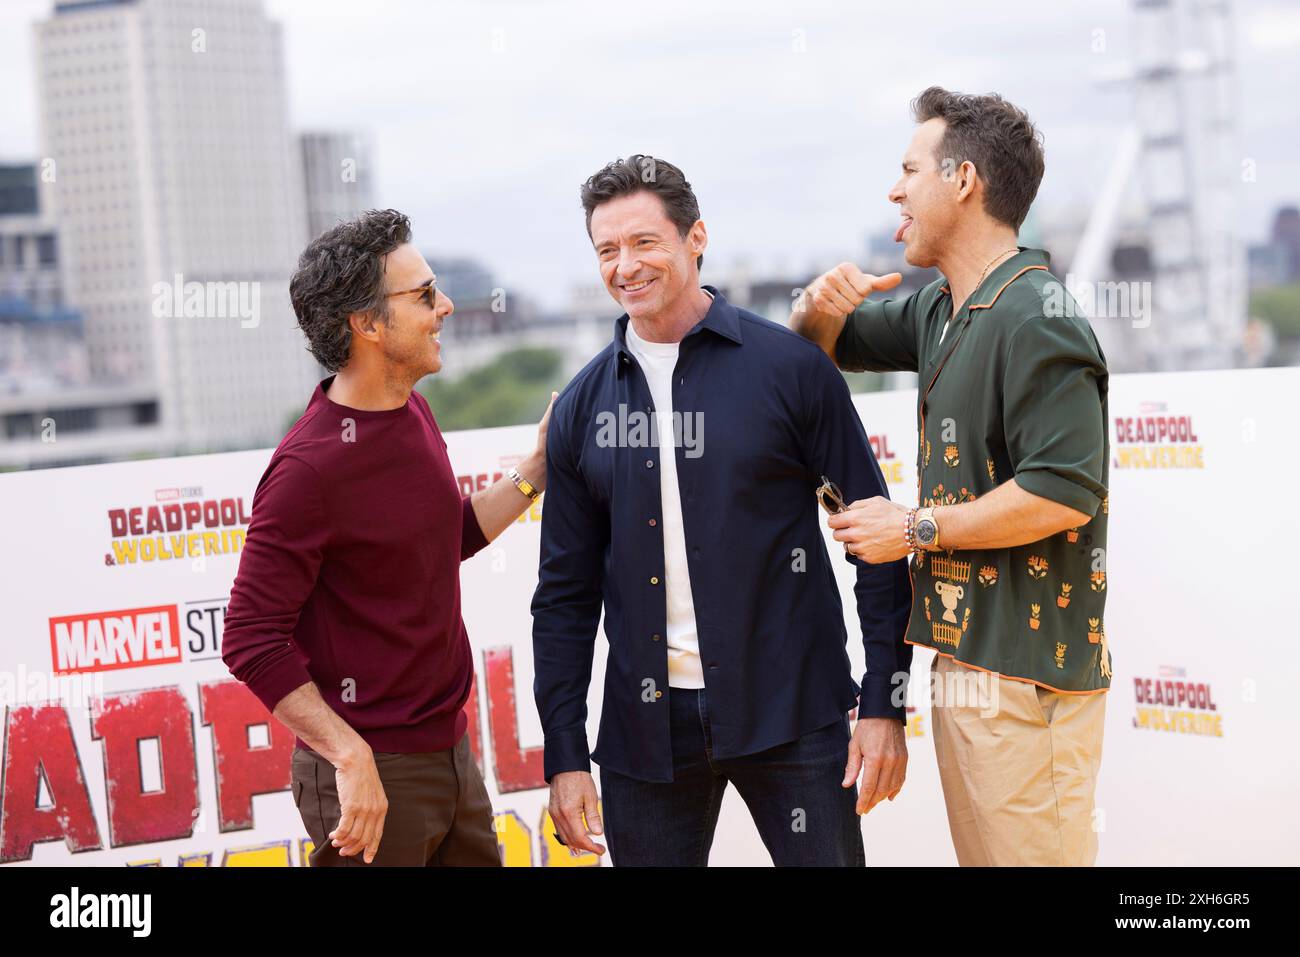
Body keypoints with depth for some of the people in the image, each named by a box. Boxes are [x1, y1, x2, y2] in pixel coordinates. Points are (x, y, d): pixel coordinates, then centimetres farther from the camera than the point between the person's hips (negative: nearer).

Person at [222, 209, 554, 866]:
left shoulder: (413, 414, 7)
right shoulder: (310, 466, -19)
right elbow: (250, 641, -20)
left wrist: (538, 467, 16)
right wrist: (351, 757, -23)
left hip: (449, 752, 8)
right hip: (371, 777, -8)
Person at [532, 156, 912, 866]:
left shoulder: (789, 367, -3)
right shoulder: (583, 407, 7)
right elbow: (565, 593, 10)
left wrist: (884, 704, -6)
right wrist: (564, 755, 4)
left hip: (791, 714, -3)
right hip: (647, 723, 3)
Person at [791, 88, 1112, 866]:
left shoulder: (1035, 321, -16)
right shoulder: (943, 312, 15)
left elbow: (1063, 495, -24)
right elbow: (820, 351, 29)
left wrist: (915, 527, -13)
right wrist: (821, 307, 3)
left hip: (1026, 673, -10)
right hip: (968, 656, 10)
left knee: (1029, 854, -6)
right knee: (982, 854, 15)